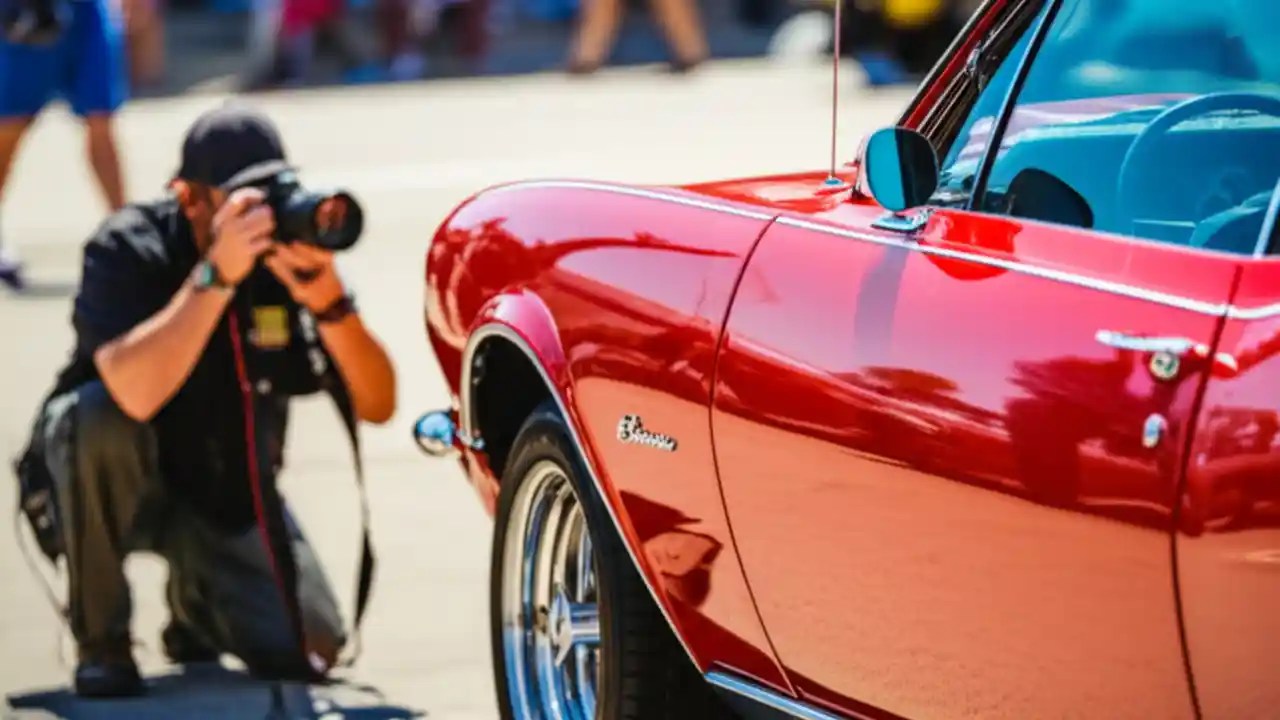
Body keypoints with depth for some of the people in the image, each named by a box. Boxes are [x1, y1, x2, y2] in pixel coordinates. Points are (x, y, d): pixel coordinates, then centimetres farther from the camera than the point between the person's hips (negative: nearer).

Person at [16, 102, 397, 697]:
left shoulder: (290, 252, -14)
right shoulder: (129, 249, -23)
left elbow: (376, 405, -20)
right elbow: (136, 393, -42)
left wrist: (331, 303, -36)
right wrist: (216, 274, -45)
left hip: (230, 489, 3)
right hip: (123, 480, -3)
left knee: (308, 650, -15)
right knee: (101, 411, -36)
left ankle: (197, 600, 21)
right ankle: (100, 642, -16)